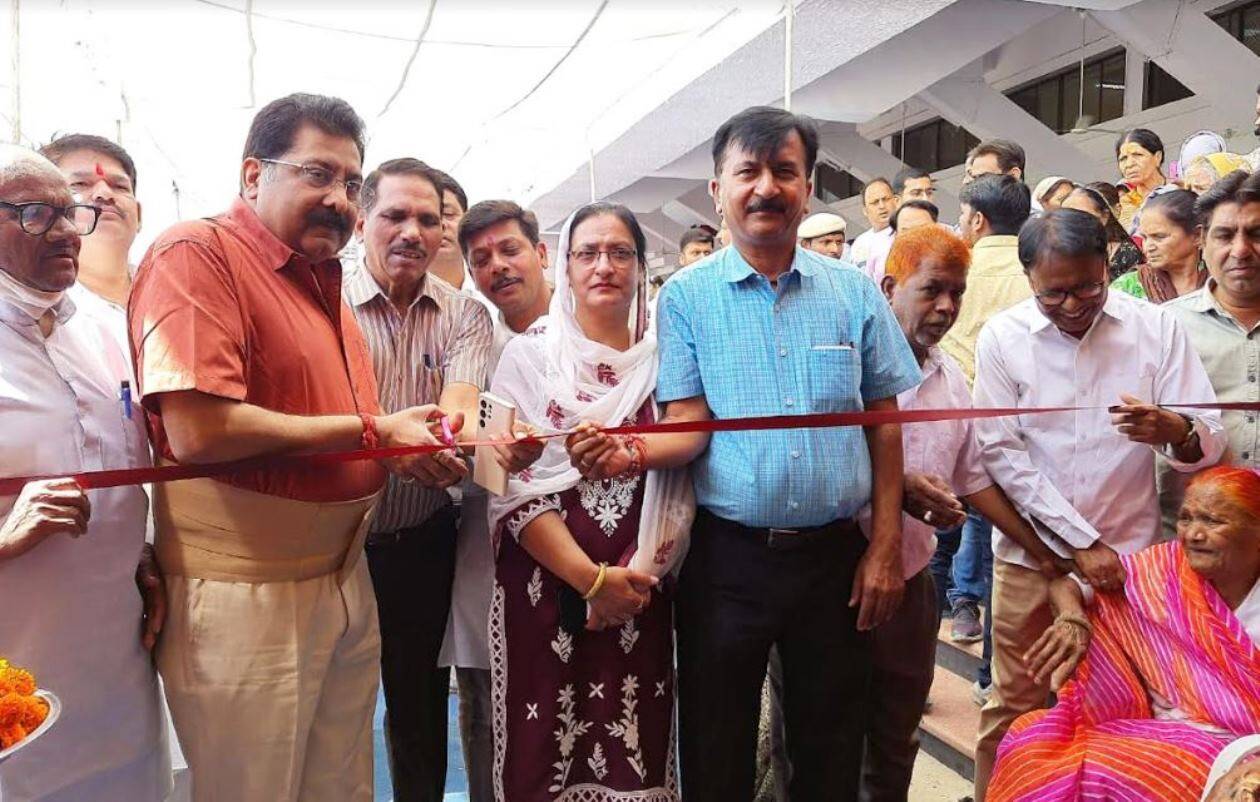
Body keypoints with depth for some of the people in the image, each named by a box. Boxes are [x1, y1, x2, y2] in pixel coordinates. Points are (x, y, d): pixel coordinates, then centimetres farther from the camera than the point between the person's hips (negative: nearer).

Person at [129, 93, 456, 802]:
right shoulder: (196, 254, -12)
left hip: (345, 579, 8)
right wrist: (372, 431, -17)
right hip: (243, 599, -8)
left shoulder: (324, 280, 13)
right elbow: (198, 430, -24)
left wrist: (419, 442, 3)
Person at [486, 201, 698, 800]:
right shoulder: (528, 355, 0)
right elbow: (514, 488, -7)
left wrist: (632, 453, -20)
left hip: (641, 590, 2)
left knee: (636, 752, 6)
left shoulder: (663, 357, 8)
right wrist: (593, 579, -14)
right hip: (545, 585, -2)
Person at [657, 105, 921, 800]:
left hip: (835, 556, 2)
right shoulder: (686, 297, -1)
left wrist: (885, 549, 1)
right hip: (726, 558, -1)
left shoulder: (854, 293, 4)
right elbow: (687, 426, -6)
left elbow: (883, 425, 6)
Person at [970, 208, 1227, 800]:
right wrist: (1081, 542, -11)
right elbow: (1003, 454, -7)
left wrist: (1177, 433, -30)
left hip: (1128, 550, 1)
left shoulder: (1156, 328, -4)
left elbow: (1210, 443, -5)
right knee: (1013, 704, 9)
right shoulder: (1002, 336, -6)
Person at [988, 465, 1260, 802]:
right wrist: (1072, 619, -19)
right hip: (1158, 731, 4)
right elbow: (1066, 581, 2)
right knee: (1031, 741, -15)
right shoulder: (1170, 565, 0)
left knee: (1099, 771, -27)